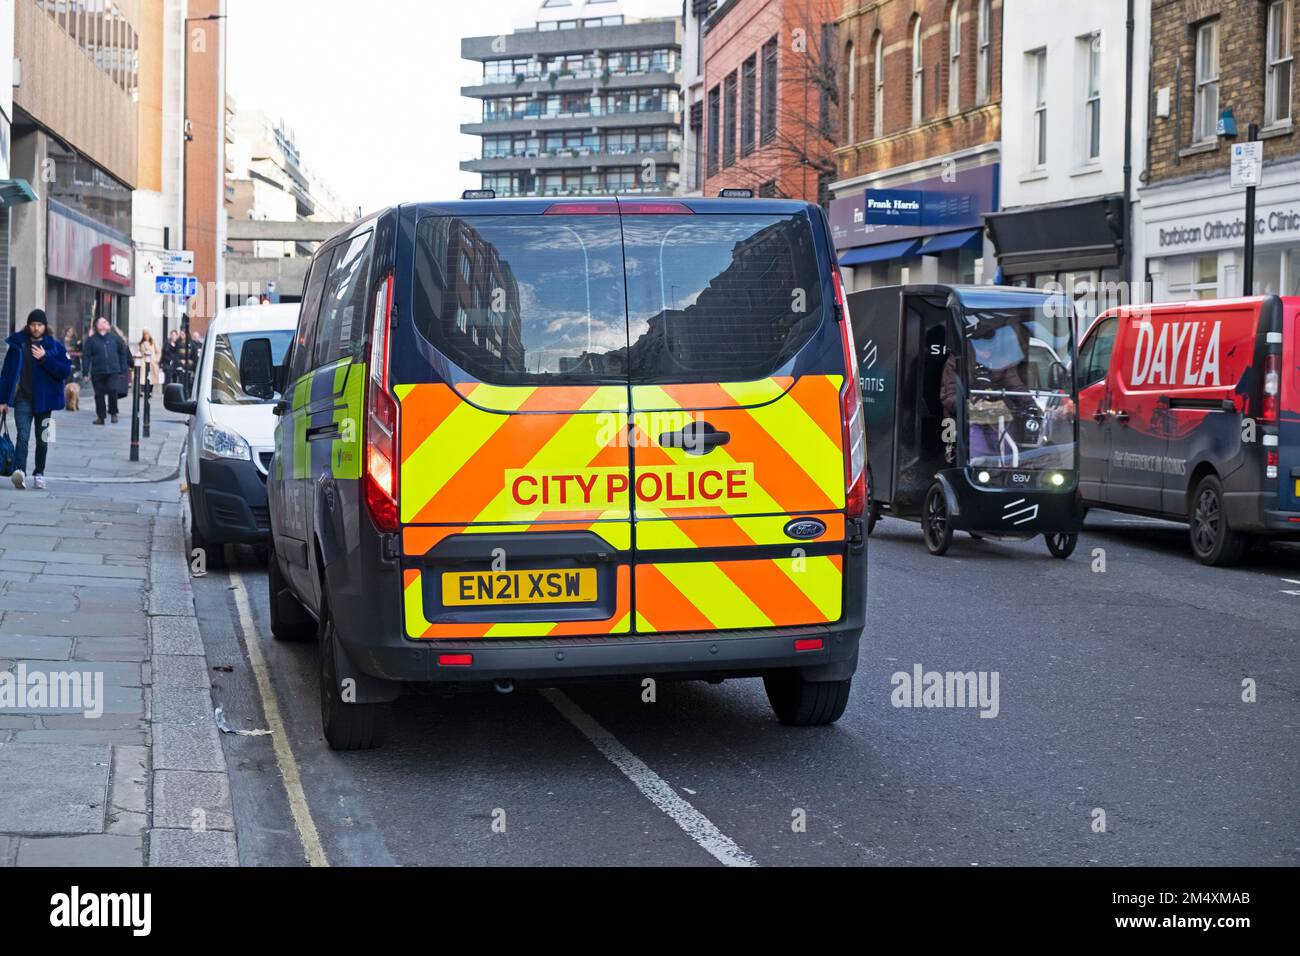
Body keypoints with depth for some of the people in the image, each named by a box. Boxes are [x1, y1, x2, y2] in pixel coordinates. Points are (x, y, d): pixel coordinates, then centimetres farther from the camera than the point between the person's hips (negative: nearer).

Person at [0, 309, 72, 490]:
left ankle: (39, 473, 25)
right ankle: (19, 472, -31)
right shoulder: (17, 344, 3)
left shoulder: (54, 346, 1)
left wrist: (44, 358, -17)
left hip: (44, 399, 1)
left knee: (42, 439, 10)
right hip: (23, 399, -1)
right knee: (23, 436, -17)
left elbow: (66, 371, -7)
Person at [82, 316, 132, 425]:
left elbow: (123, 353, 11)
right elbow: (86, 357, 1)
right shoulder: (91, 340, 3)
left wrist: (122, 370, 6)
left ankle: (113, 413, 5)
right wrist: (86, 372, -6)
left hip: (113, 372, 0)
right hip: (98, 373, 0)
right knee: (99, 395, 4)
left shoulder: (115, 338, 8)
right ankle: (100, 417, 16)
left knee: (112, 391, -15)